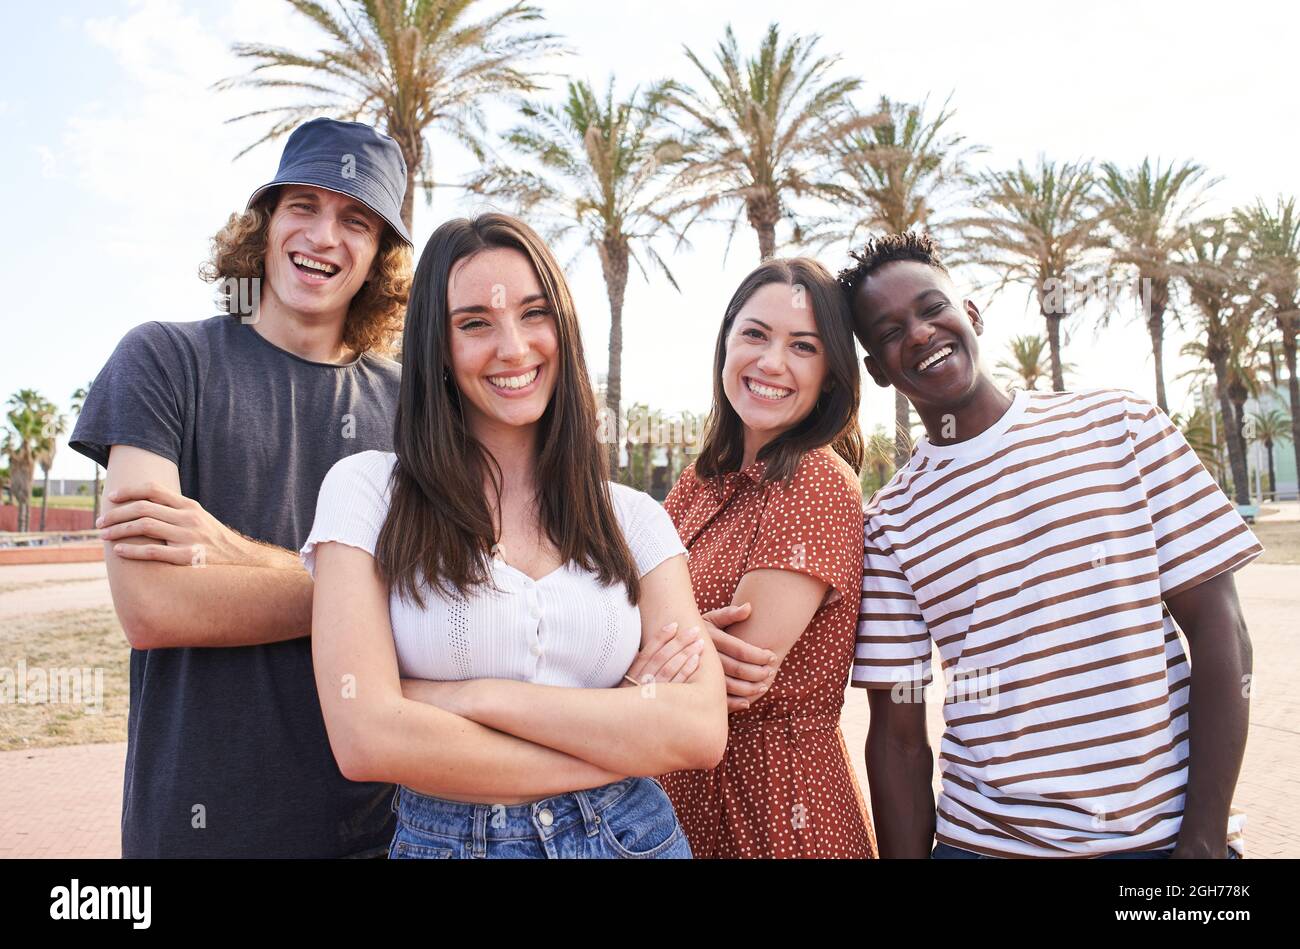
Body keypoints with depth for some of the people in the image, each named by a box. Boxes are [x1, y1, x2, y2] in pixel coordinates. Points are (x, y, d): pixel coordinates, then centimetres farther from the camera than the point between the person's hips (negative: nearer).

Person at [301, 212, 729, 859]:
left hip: (632, 836, 2)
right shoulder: (367, 489, -9)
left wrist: (474, 697, -20)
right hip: (440, 839, -1)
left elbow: (702, 730, -13)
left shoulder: (633, 517, -3)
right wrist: (624, 738, -16)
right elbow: (367, 739, -19)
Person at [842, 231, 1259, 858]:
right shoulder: (889, 523, -3)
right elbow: (898, 735, -1)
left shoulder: (1121, 424, -3)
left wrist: (1204, 841, -8)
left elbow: (1218, 630, -4)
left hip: (1164, 830, 0)